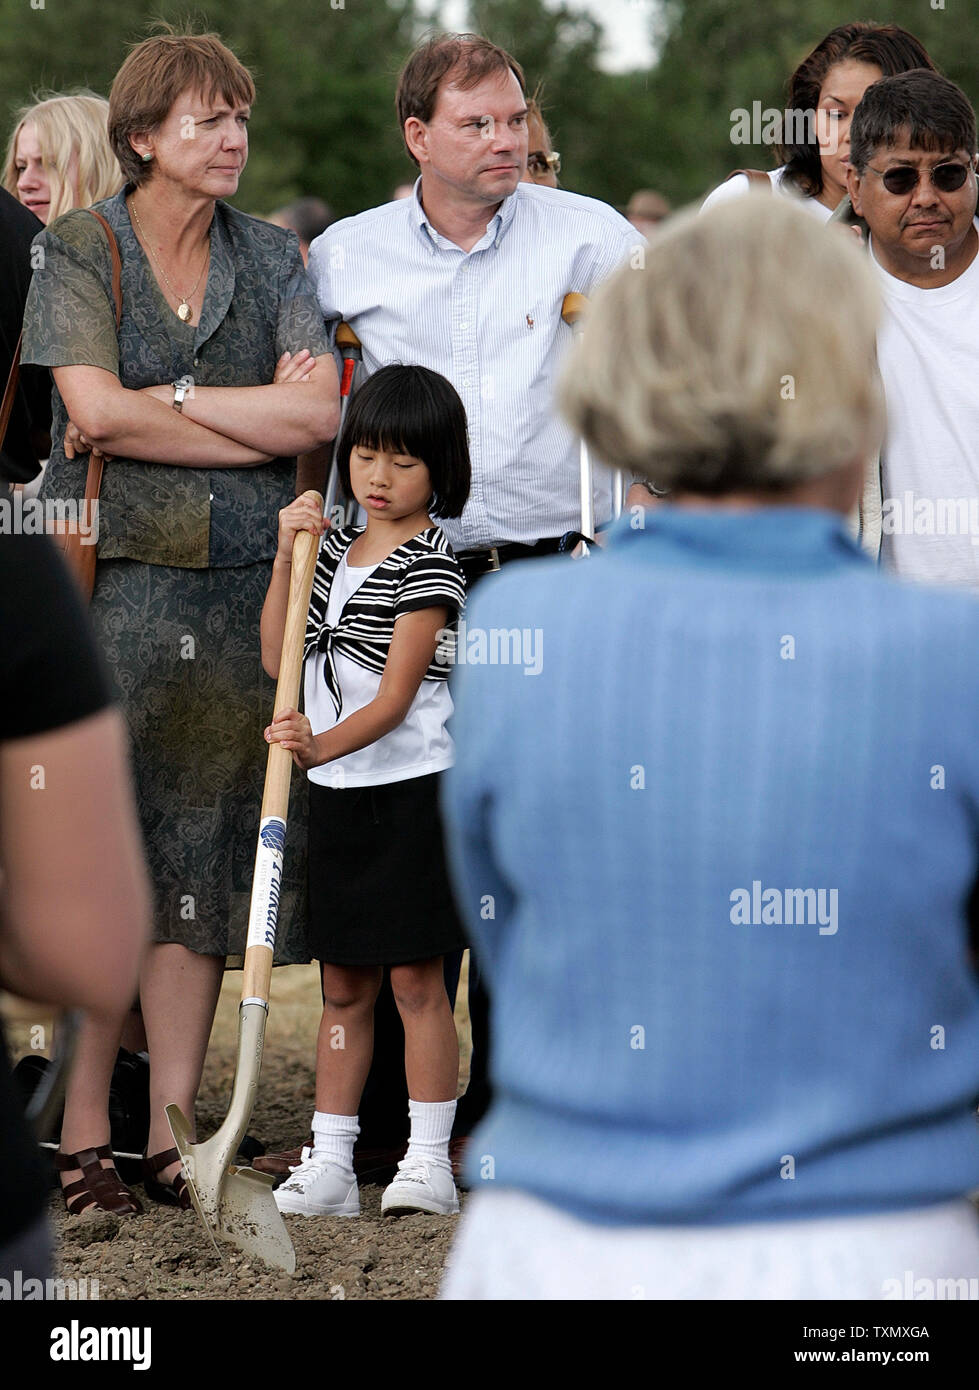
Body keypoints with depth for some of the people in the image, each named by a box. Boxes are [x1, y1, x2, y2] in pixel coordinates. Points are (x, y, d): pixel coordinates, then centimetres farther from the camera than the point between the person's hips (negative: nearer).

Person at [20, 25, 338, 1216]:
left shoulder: (272, 260, 11)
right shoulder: (77, 252, 2)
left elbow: (319, 411, -3)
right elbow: (95, 411, -12)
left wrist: (174, 396, -8)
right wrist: (257, 422, -8)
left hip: (241, 584, 3)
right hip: (111, 578, -3)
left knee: (204, 848, 3)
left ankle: (171, 1131, 8)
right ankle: (83, 1129, 5)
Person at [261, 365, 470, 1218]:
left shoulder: (428, 568, -10)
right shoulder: (336, 551, 12)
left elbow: (395, 697, -18)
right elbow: (279, 660, 10)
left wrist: (323, 745, -33)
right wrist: (287, 556, 2)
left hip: (411, 788, -7)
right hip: (338, 794, 7)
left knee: (416, 981, -4)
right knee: (343, 986, 9)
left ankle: (429, 1162, 1)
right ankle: (330, 1164, 12)